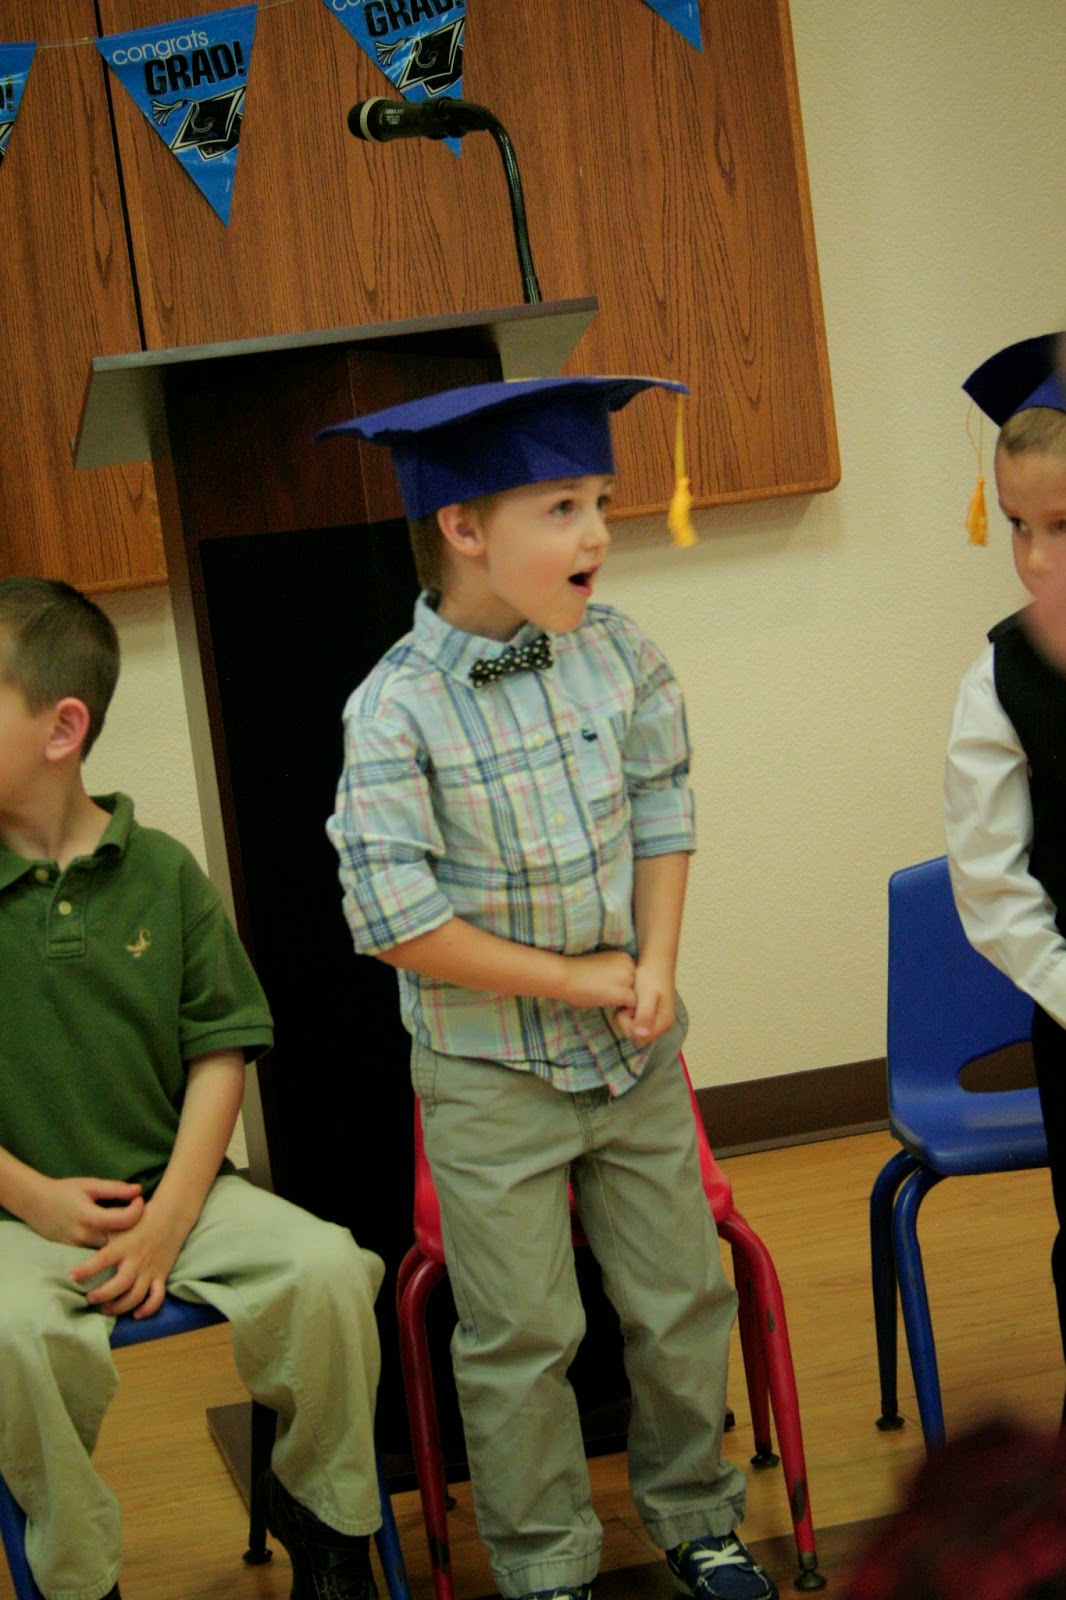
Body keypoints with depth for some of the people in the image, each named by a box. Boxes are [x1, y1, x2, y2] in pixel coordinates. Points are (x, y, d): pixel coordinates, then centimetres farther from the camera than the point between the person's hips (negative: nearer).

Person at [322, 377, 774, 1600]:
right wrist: (575, 979, -17)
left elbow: (663, 815, 4)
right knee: (521, 1336, 6)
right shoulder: (395, 710, -20)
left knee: (681, 1296, 14)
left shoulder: (621, 656, -5)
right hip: (490, 1073, -4)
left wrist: (656, 971, -11)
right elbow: (394, 918, -23)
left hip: (634, 1048, 5)